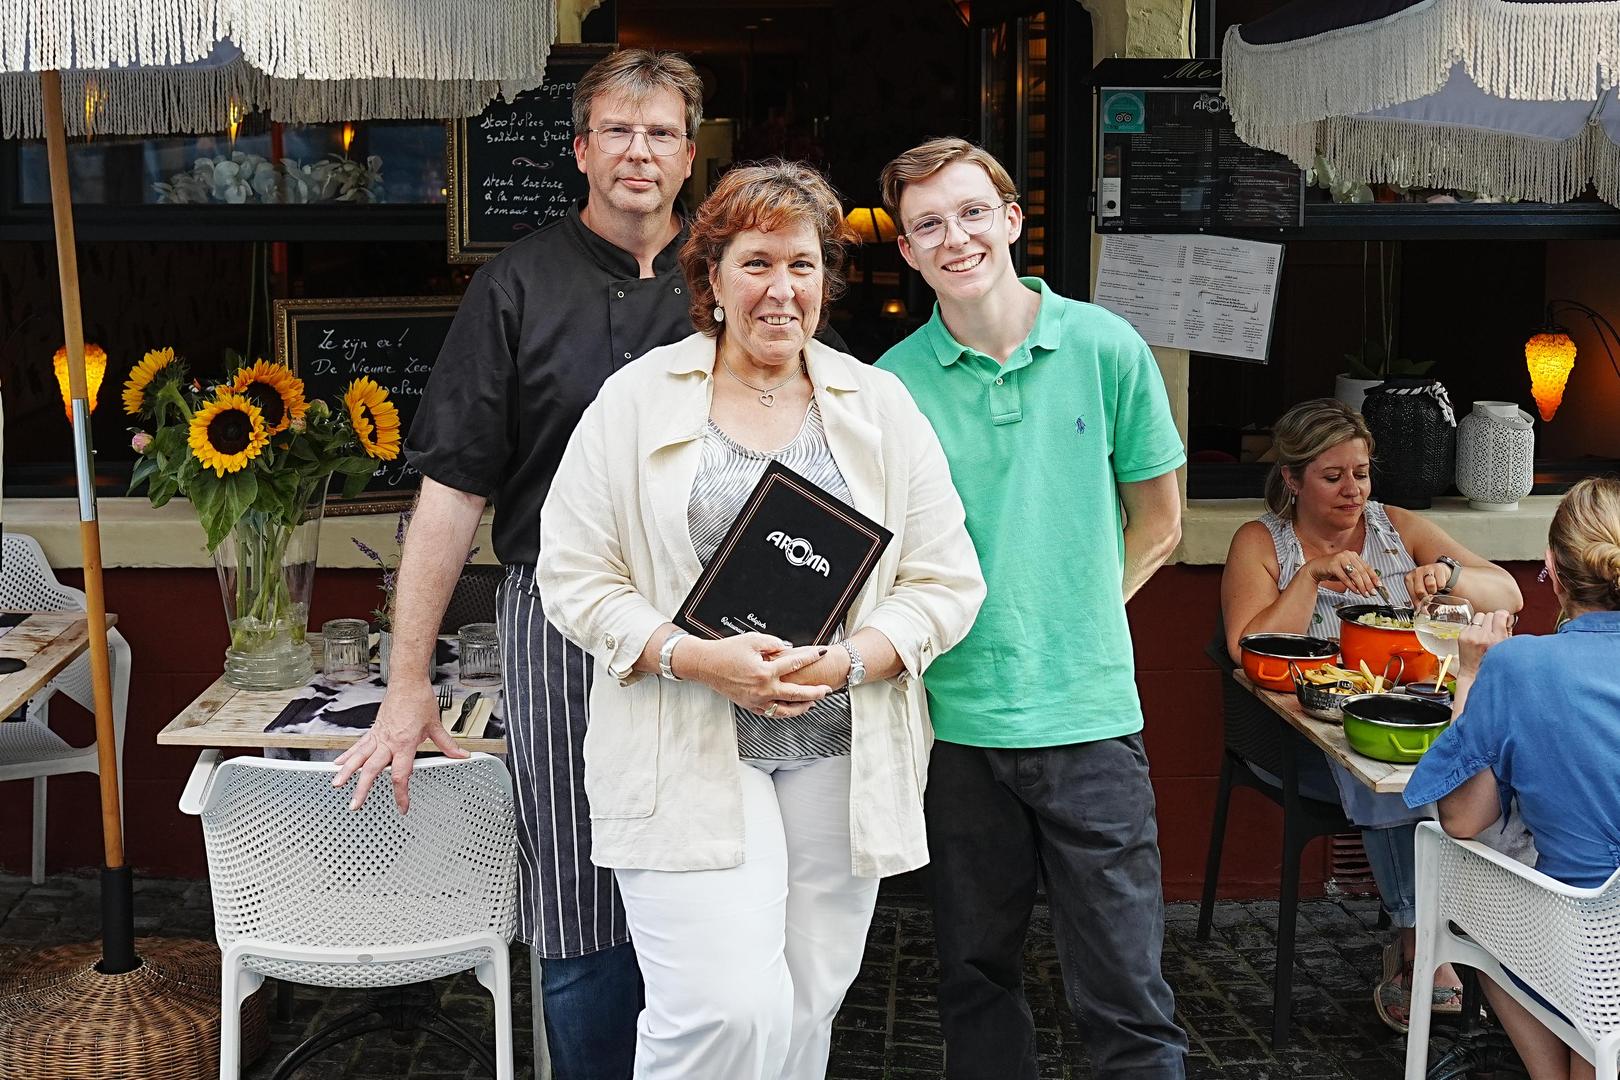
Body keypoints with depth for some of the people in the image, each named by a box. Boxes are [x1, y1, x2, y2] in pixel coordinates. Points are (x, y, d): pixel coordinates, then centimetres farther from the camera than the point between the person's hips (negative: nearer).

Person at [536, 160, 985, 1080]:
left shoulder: (882, 406, 8)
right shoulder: (636, 401, 2)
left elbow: (947, 581, 5)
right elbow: (576, 577, -1)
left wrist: (848, 663, -13)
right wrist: (698, 660, -16)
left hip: (840, 754, 3)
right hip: (687, 755, -3)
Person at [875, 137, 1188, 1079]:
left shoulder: (1106, 347, -1)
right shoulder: (894, 382, -1)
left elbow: (1157, 522, 8)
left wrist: (1077, 616, 4)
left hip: (1090, 713, -1)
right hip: (958, 717, 1)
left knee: (1127, 992, 3)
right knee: (977, 975, 15)